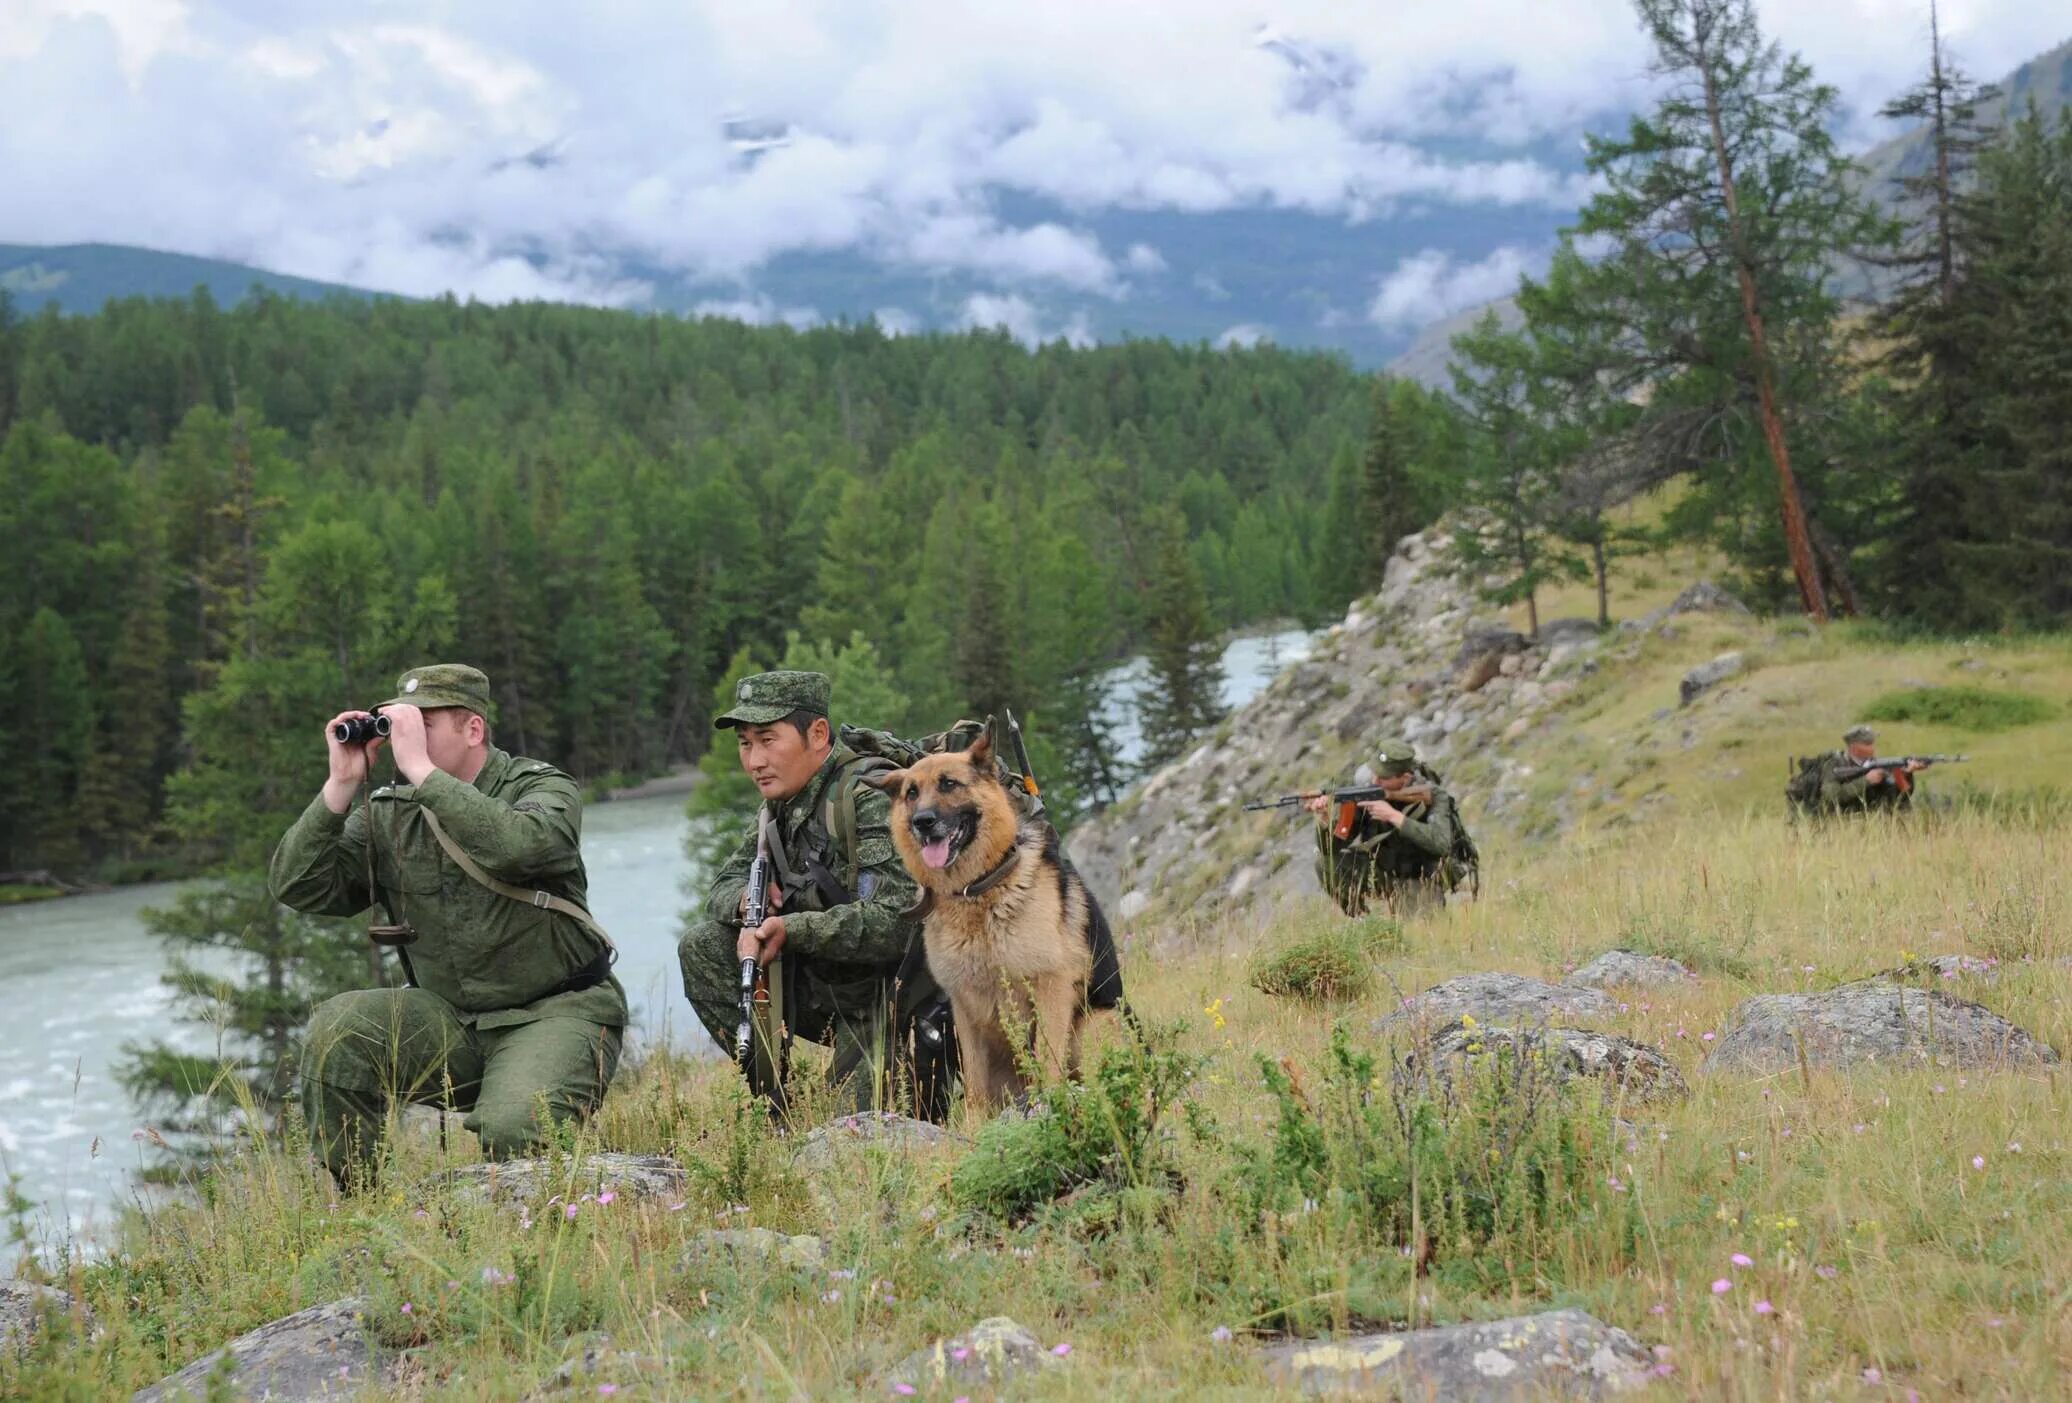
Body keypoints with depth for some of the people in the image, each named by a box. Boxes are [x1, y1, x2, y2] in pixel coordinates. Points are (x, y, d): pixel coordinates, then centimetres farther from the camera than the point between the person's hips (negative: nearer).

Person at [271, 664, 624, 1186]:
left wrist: (420, 770, -29)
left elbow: (518, 848, -31)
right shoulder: (387, 815, 5)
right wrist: (342, 783, -13)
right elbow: (298, 888, -6)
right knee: (336, 1031, -20)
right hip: (451, 1020, 5)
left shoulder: (542, 789, -6)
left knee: (512, 1132, -32)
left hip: (555, 1012, -4)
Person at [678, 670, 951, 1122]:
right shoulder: (779, 806, 5)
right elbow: (722, 886, 10)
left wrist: (790, 928, -29)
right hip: (833, 991, 7)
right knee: (702, 944, -4)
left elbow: (893, 921, -29)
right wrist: (745, 898, -14)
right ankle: (770, 1100, -1)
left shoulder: (872, 796, -21)